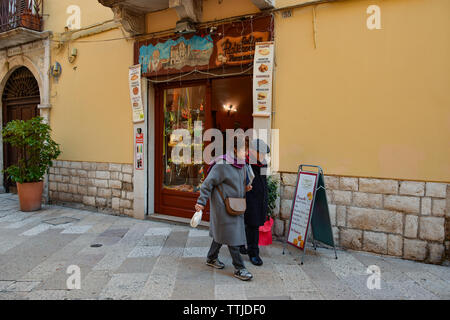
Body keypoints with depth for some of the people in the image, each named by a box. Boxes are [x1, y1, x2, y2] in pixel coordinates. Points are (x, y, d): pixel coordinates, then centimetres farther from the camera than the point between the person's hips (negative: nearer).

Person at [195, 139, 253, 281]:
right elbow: (208, 183, -15)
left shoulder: (242, 165, 8)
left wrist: (245, 189, 4)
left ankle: (211, 258, 36)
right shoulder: (222, 164, -18)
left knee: (221, 233, 19)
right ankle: (239, 268, 6)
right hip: (223, 206, -8)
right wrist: (201, 202, -15)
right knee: (231, 236, -3)